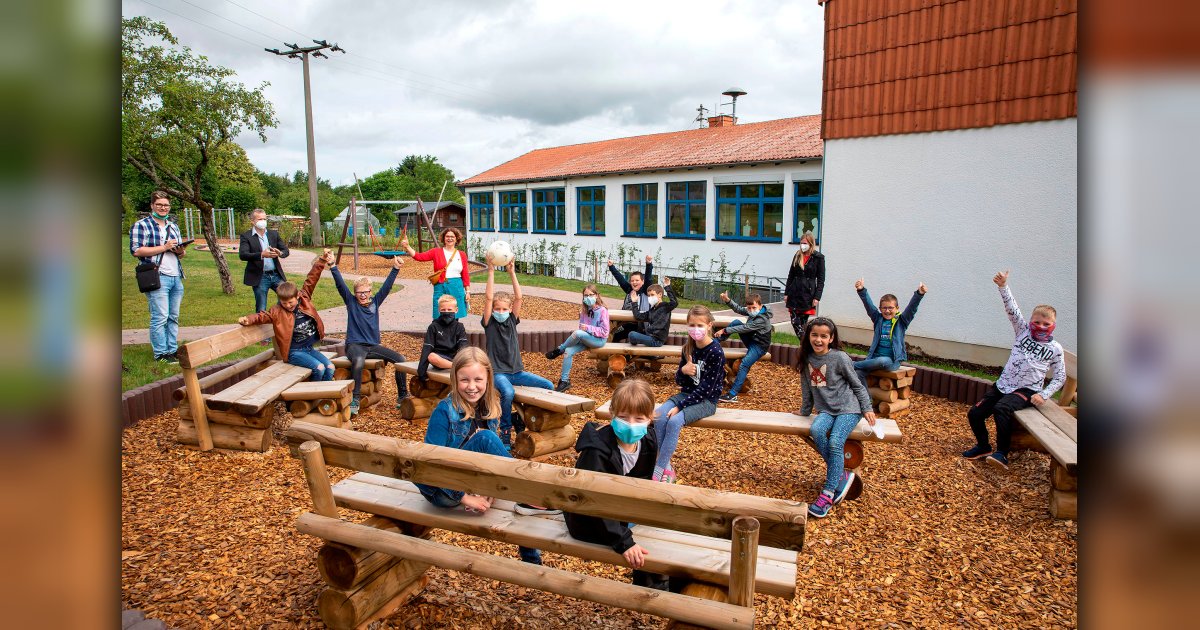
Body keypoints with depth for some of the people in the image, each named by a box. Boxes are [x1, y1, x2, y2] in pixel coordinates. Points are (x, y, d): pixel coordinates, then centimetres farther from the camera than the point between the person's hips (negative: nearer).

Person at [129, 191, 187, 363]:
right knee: (160, 317, -7)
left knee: (173, 317, 9)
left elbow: (180, 252, 26)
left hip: (176, 277, 6)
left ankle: (172, 350, 15)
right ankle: (160, 354, -1)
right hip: (157, 278, -6)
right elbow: (136, 251, -10)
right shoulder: (141, 225, 0)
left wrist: (180, 251, 2)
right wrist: (164, 248, -14)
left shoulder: (173, 227, 20)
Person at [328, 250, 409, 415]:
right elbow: (340, 285, -9)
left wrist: (395, 269, -7)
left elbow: (387, 286, 3)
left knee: (400, 359, -13)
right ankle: (354, 400, -31)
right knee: (358, 361, -39)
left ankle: (402, 396, 0)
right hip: (355, 345, -4)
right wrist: (333, 266, -21)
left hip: (374, 346, 4)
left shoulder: (375, 301, 10)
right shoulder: (351, 302, 3)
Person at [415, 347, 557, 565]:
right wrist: (464, 497, -22)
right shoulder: (444, 411, -19)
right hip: (441, 489, -7)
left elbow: (493, 454, 2)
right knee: (484, 437, -25)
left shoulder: (487, 409, -2)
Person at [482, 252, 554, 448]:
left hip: (517, 371, 5)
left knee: (548, 386, -7)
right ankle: (505, 431, -16)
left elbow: (518, 297, -2)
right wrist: (491, 271, -16)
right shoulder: (489, 323, -1)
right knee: (508, 393, -36)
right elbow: (489, 298, -13)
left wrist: (512, 272, -8)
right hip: (498, 371, -5)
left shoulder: (512, 320, 8)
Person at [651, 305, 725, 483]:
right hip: (686, 394, 6)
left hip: (706, 400, -6)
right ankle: (667, 467, -16)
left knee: (674, 421, -30)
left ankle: (658, 471, -21)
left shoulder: (715, 352, -16)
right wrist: (683, 371, -16)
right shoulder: (688, 349, 4)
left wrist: (680, 406, -21)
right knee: (659, 416, -22)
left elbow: (706, 388, -18)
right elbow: (679, 381, 8)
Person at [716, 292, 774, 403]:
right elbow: (738, 309, 3)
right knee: (736, 322, -10)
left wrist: (725, 330, -28)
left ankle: (733, 394, -30)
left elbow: (744, 328, -30)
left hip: (759, 346, -8)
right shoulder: (753, 312, -2)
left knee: (744, 365, -29)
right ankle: (716, 341, 2)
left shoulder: (762, 319, -27)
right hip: (751, 339, 8)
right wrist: (727, 300, -16)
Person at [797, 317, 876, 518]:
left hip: (848, 408, -4)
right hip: (826, 410, 4)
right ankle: (841, 475, -14)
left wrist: (867, 408, -3)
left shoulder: (840, 358, -8)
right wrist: (804, 411, 20)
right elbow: (807, 388, 16)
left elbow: (857, 385, 1)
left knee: (835, 442, -26)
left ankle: (827, 495, -21)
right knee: (816, 431, -28)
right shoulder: (807, 359, 5)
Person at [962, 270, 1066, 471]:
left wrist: (1044, 395, -9)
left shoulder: (1055, 349, 1)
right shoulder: (1024, 331, 7)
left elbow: (1060, 377, 6)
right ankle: (983, 446, 20)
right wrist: (1003, 287, -19)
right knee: (974, 413, -3)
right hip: (1003, 385, 5)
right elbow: (1012, 309, -5)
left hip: (1026, 391, -4)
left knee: (1002, 408, -34)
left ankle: (1002, 454, -26)